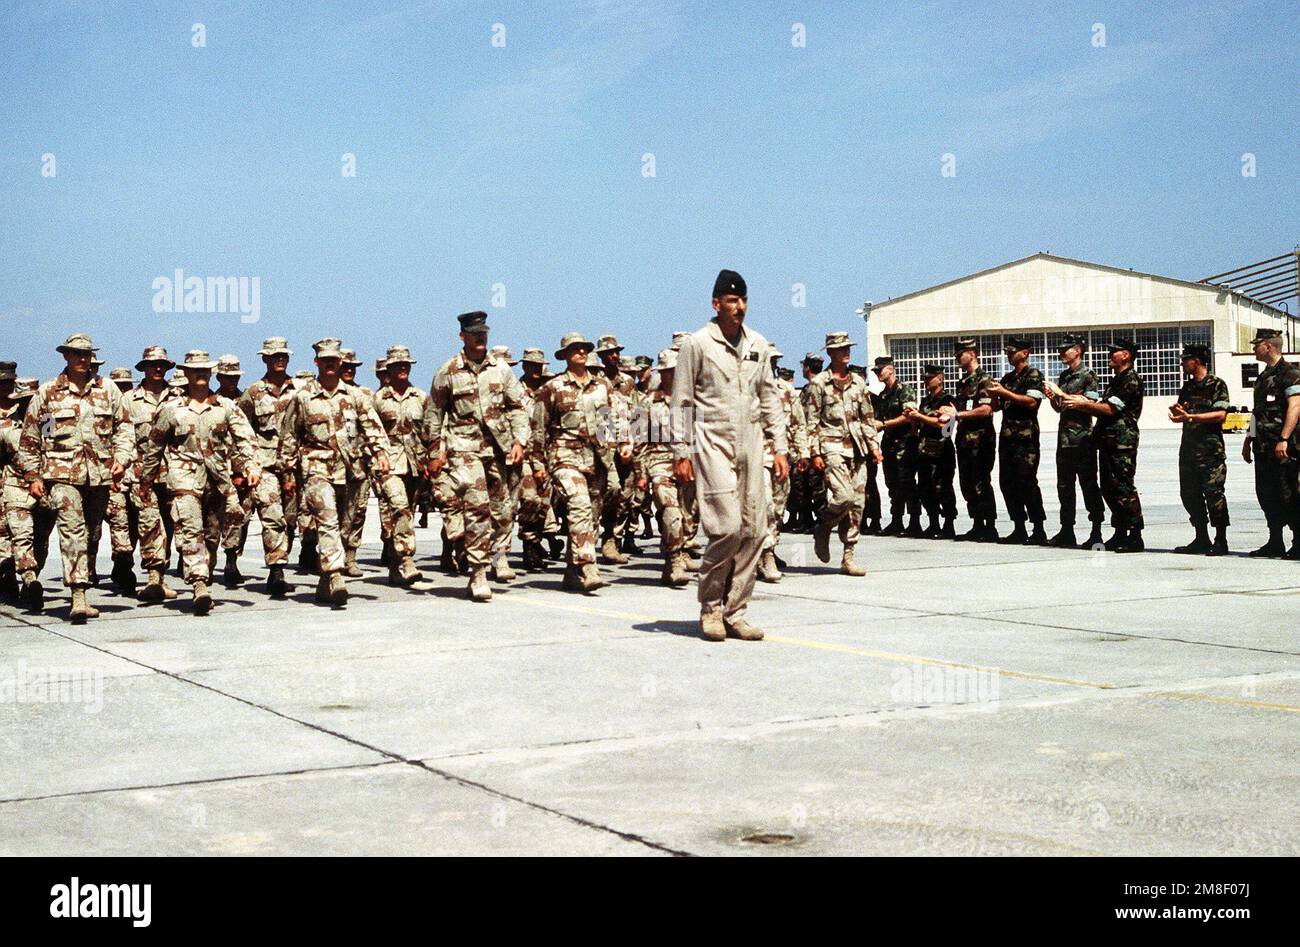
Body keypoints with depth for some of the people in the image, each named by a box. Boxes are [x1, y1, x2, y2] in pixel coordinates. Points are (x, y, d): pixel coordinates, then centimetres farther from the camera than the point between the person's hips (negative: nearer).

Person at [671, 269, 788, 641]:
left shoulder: (758, 345, 12)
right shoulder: (696, 344, -3)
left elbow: (769, 398, 18)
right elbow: (682, 403, -1)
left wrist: (780, 448, 12)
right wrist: (682, 453, -5)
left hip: (750, 443, 5)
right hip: (713, 442, -5)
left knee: (753, 530, 0)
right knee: (728, 526, -15)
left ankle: (734, 613, 9)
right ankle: (710, 607, 3)